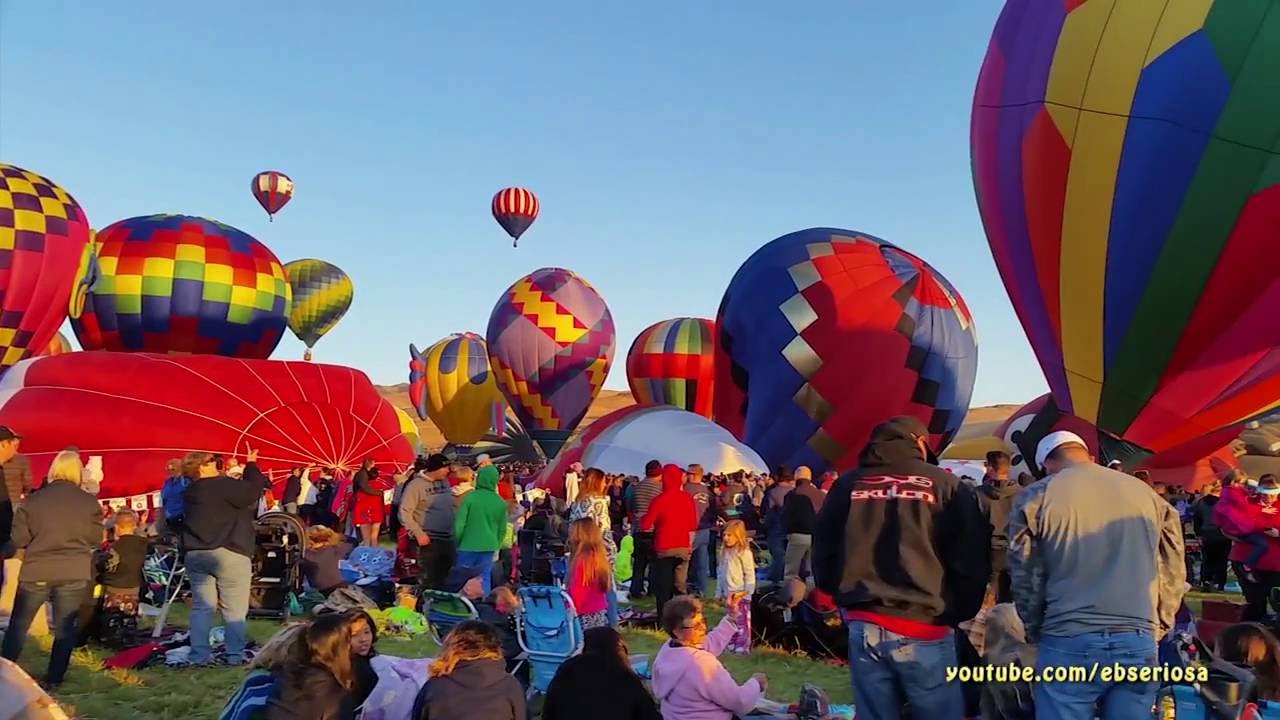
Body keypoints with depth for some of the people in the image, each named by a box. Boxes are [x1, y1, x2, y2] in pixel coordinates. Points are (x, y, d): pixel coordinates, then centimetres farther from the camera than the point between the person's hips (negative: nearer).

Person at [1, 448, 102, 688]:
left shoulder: (33, 499, -4)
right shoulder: (89, 501, -4)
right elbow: (96, 538, 5)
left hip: (36, 572, 0)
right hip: (75, 573, 0)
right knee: (64, 628, 10)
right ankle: (53, 679, 13)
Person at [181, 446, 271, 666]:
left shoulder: (191, 492, 14)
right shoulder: (223, 485, -11)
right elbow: (251, 492, -17)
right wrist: (251, 465, -5)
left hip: (196, 554, 7)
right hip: (228, 553, -7)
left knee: (202, 607, 9)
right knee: (234, 609, 0)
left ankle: (199, 655, 8)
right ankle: (235, 655, 1)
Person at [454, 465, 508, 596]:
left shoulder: (470, 497, -11)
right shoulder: (501, 503, 1)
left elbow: (459, 523, -10)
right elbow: (502, 529, 8)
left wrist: (457, 543, 5)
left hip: (468, 546, -3)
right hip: (488, 547, 3)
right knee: (484, 579, 9)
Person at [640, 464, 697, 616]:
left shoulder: (659, 500, -13)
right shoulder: (688, 498, -2)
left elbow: (645, 525, -8)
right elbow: (693, 525, 7)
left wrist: (643, 518, 12)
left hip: (664, 548, -3)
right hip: (683, 547, 3)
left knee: (663, 587, 6)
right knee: (680, 586, 11)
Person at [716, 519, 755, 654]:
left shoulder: (744, 553, -13)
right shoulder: (725, 552, 9)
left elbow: (750, 574, -12)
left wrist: (747, 591, -14)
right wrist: (719, 592, 16)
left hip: (741, 594, -7)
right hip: (728, 594, 7)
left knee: (742, 622, -1)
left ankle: (743, 647, 5)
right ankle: (731, 645, 23)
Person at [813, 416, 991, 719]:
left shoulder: (847, 485, 7)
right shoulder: (946, 485, 0)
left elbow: (823, 552, 8)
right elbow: (972, 560, -3)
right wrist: (959, 612, 9)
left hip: (863, 627, 3)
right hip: (924, 629, -3)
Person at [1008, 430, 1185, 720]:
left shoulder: (1035, 498, 1)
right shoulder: (1147, 494, 12)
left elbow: (1025, 577, 1)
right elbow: (1173, 573, 14)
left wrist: (1036, 632, 15)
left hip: (1069, 643, -3)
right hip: (1139, 642, 4)